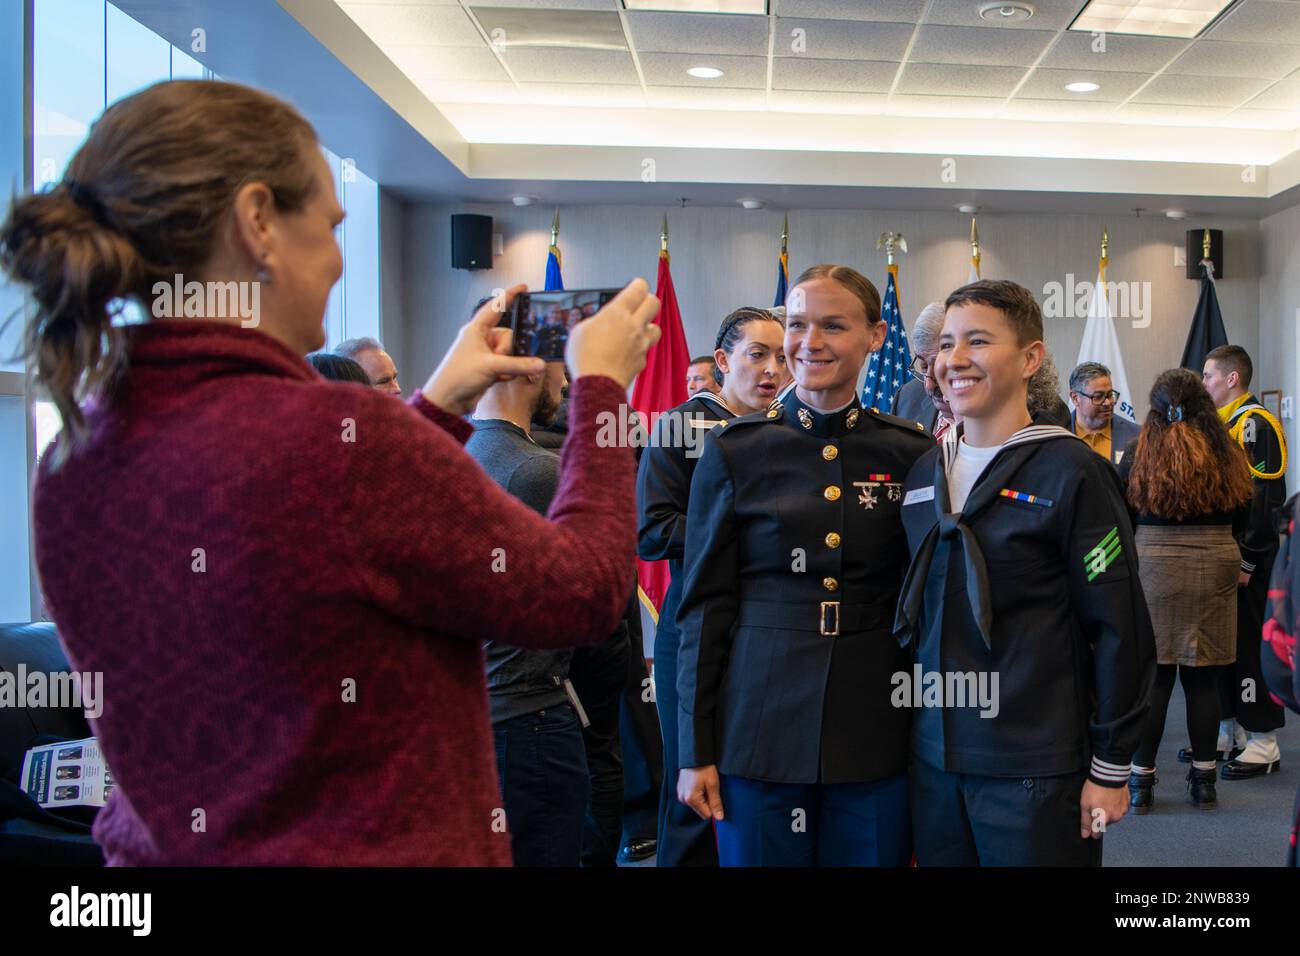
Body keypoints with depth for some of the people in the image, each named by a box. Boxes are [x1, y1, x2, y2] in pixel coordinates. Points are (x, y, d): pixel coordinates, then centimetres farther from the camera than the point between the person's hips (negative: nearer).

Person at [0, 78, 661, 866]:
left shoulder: (70, 466, -5)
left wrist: (437, 406, 12)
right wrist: (602, 385, -3)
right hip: (377, 844, -6)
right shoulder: (336, 434, -27)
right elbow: (582, 589, -15)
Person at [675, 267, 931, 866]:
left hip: (875, 733, 1)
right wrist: (695, 751, -2)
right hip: (761, 727, -1)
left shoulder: (909, 452, 1)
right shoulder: (734, 450, -2)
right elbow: (704, 606, 0)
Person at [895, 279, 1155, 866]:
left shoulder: (1070, 471, -10)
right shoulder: (923, 472, 7)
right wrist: (906, 721, 14)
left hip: (1035, 770, -5)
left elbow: (1119, 630, -9)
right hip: (933, 756, 5)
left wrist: (1110, 768, -8)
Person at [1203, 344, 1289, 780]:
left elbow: (1263, 499, -19)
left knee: (1250, 646, -4)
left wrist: (1247, 561, -20)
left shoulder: (1256, 424, -13)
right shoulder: (1222, 425, 16)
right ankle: (1228, 732, 24)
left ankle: (1263, 746, 5)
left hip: (1247, 562, -9)